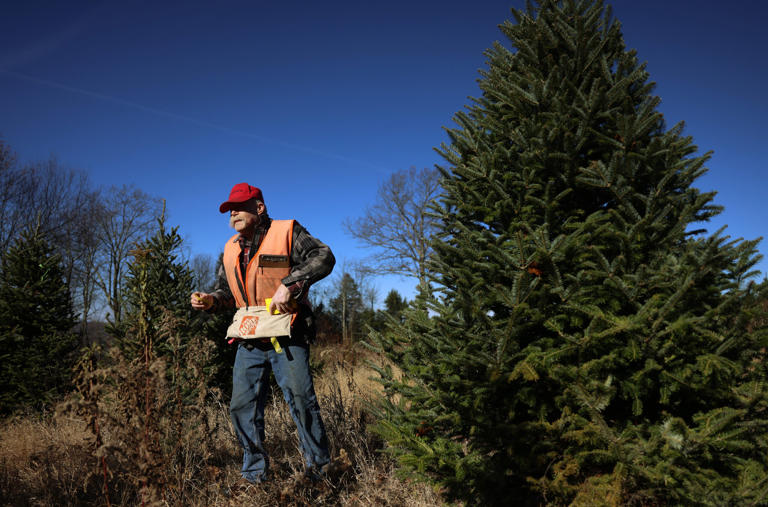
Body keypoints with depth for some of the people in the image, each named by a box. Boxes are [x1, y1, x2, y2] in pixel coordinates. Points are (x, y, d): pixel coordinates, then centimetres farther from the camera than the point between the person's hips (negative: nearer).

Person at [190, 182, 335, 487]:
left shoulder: (287, 232, -3)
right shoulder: (231, 249, 16)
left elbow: (323, 257, -14)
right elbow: (227, 291, 24)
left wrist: (289, 284, -24)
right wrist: (211, 300, 1)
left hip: (286, 336, -6)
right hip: (249, 342, 6)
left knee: (301, 399, -6)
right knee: (242, 407, 5)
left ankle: (318, 467, 15)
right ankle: (255, 474, 21)